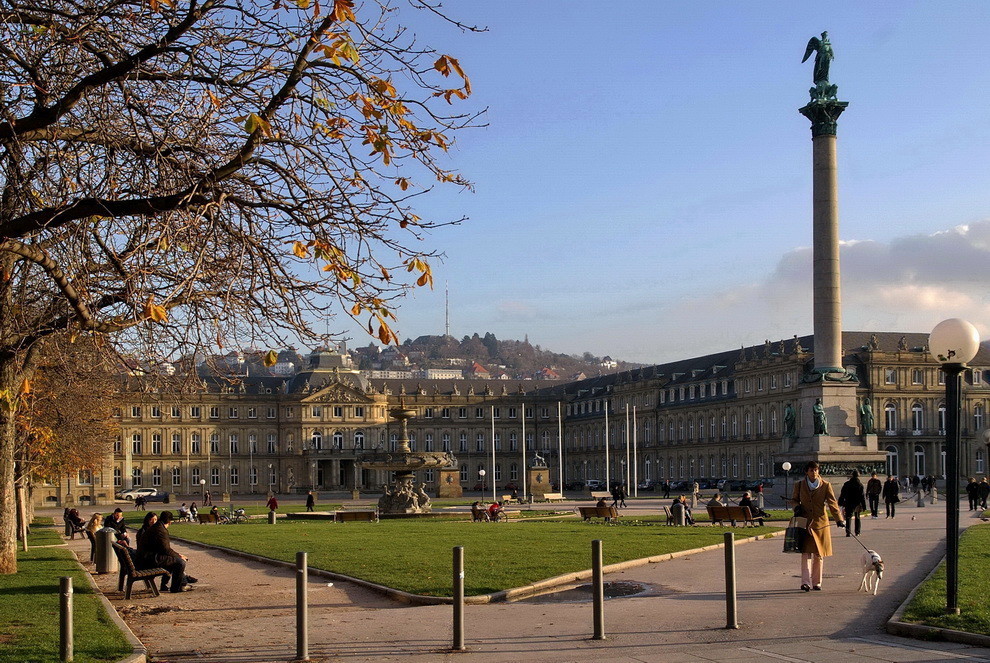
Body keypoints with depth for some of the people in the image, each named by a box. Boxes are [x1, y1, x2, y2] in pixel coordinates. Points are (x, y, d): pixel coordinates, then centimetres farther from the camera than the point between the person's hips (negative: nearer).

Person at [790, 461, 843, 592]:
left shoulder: (825, 485, 1)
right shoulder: (799, 485, 4)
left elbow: (832, 503, -5)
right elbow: (794, 499, 19)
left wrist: (839, 520, -16)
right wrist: (797, 506, -5)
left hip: (820, 523, 0)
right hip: (805, 523, 0)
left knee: (819, 554, 5)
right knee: (806, 553, -10)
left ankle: (816, 582, 14)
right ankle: (805, 582, -15)